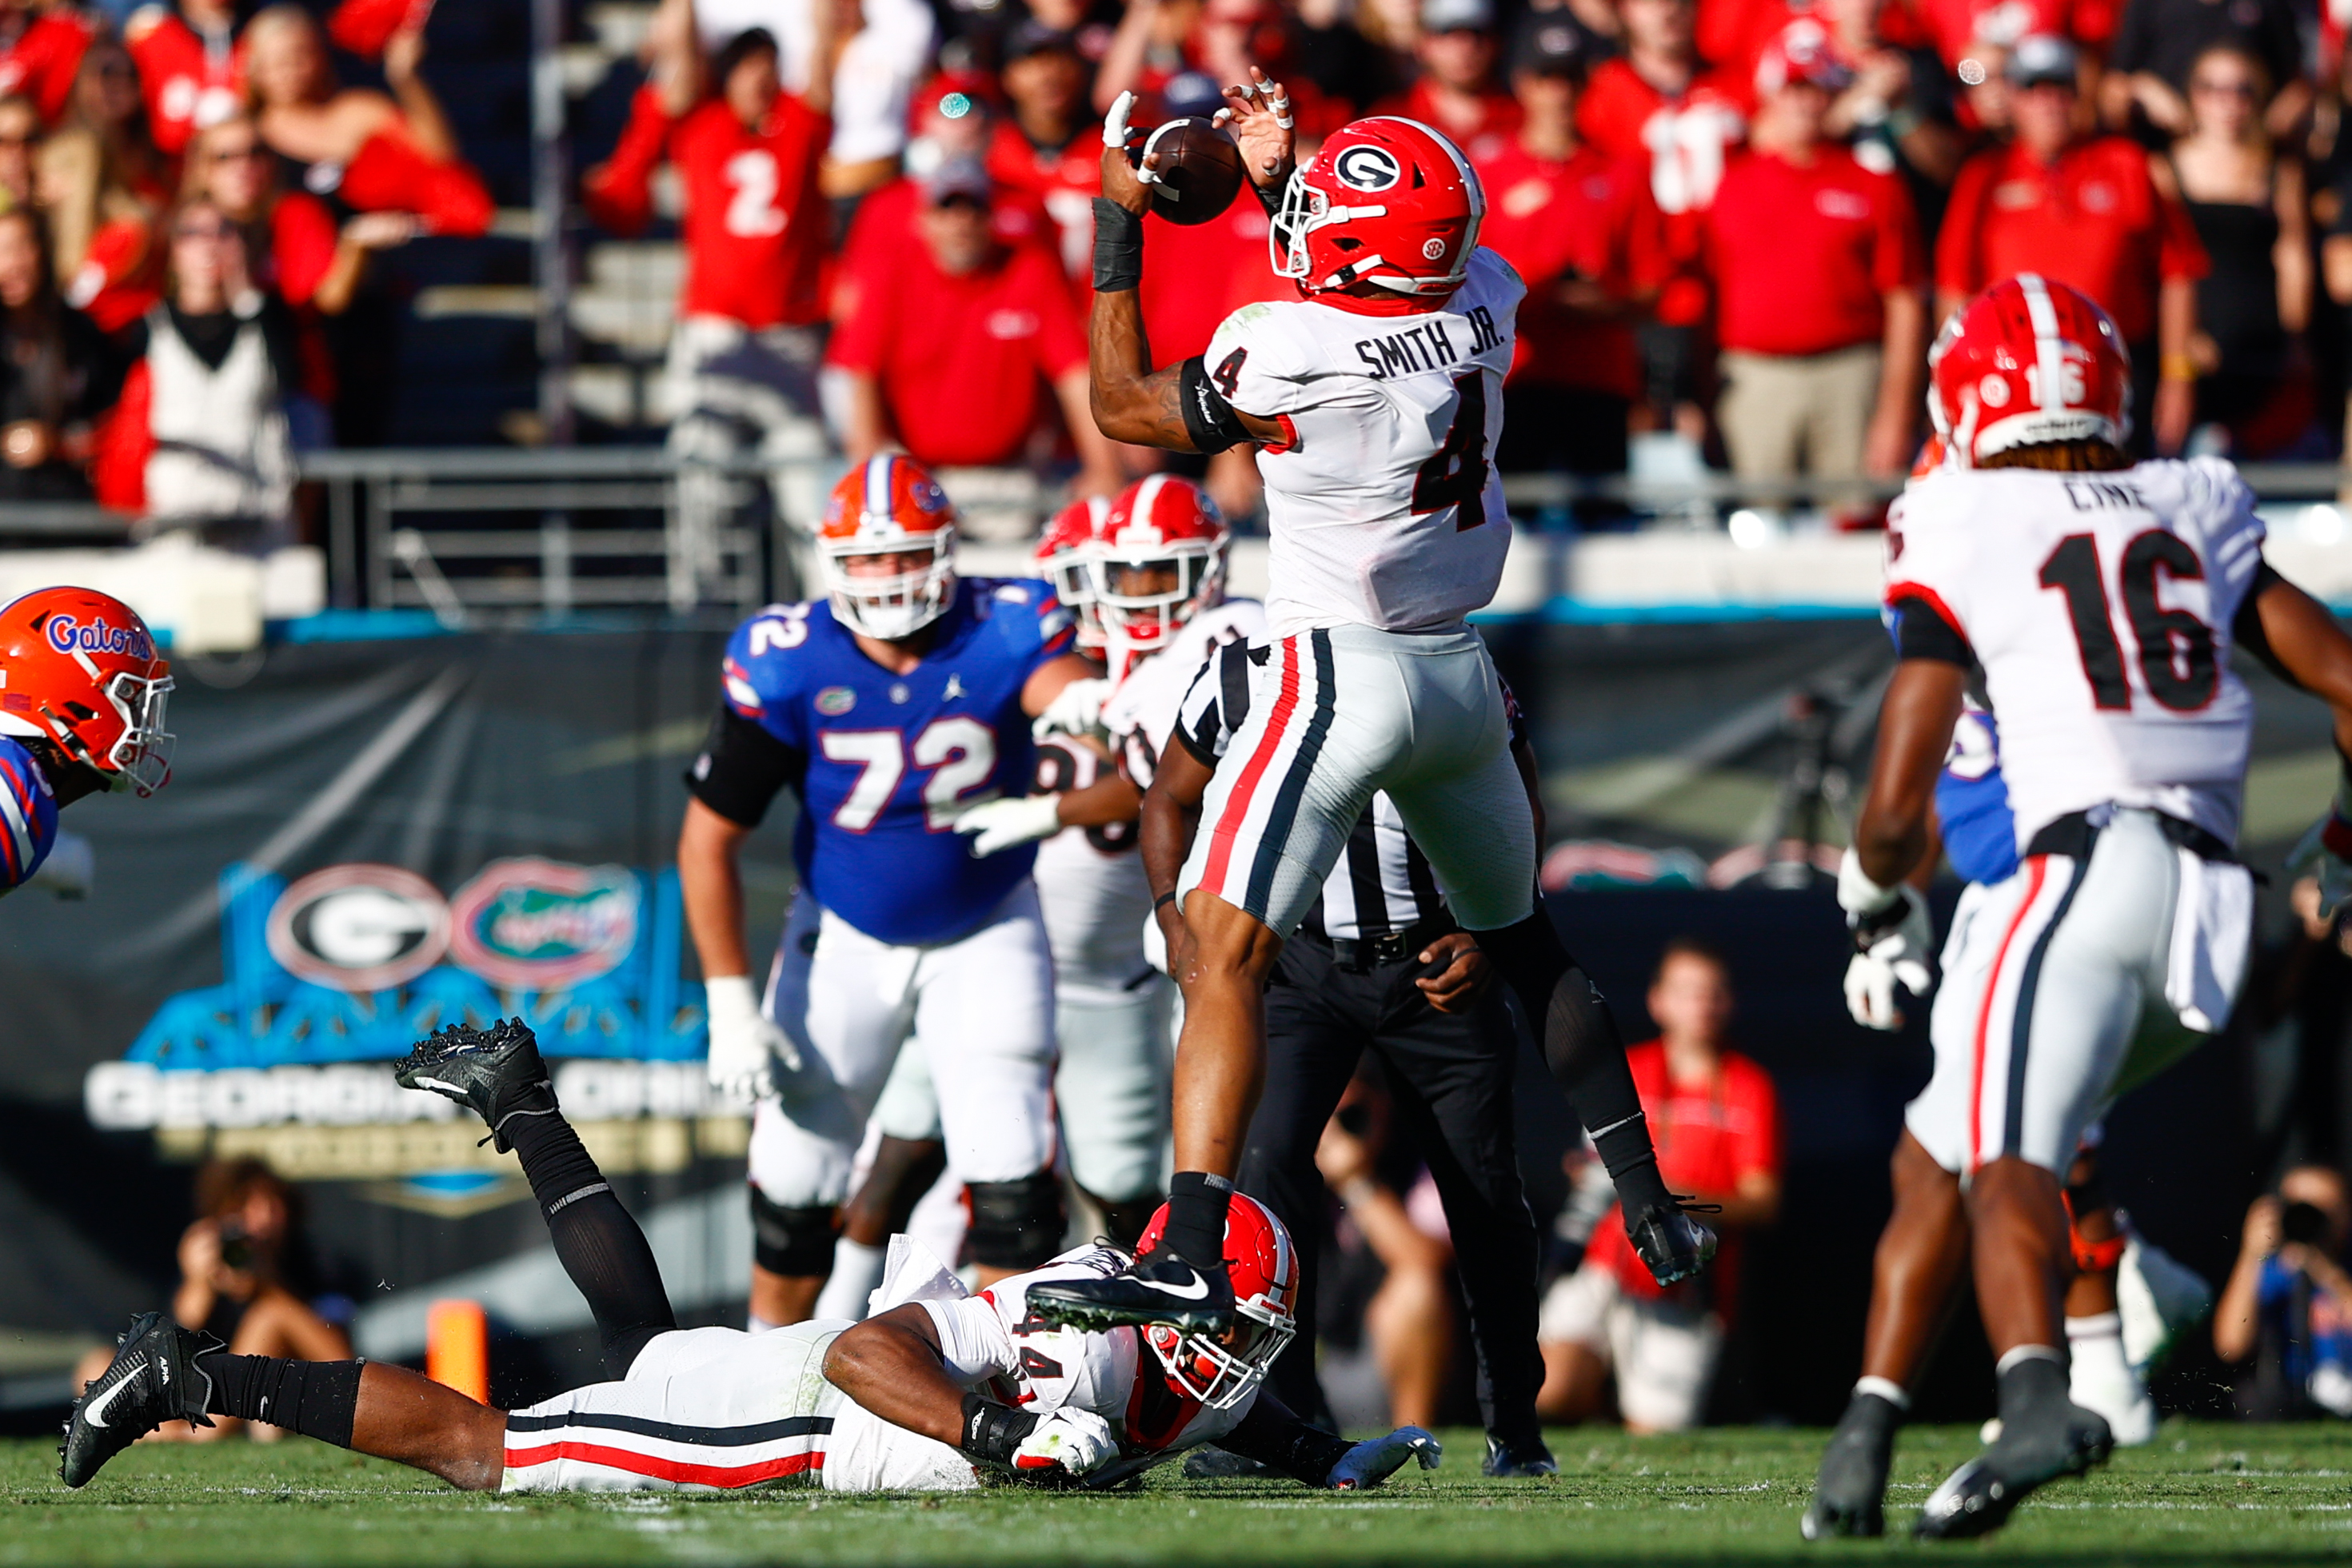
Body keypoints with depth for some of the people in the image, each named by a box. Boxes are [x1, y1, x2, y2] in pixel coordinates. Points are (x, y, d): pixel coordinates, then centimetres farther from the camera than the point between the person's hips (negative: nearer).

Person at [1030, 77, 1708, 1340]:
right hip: (1461, 676, 7)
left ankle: (1189, 1260, -24)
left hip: (1340, 671, -7)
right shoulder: (1482, 308, -2)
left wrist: (1119, 222, 3)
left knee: (1222, 953, -12)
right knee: (1524, 946, 24)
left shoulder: (1289, 354, -19)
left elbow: (1124, 407, -1)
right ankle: (1653, 1212, 30)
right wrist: (1279, 178, 23)